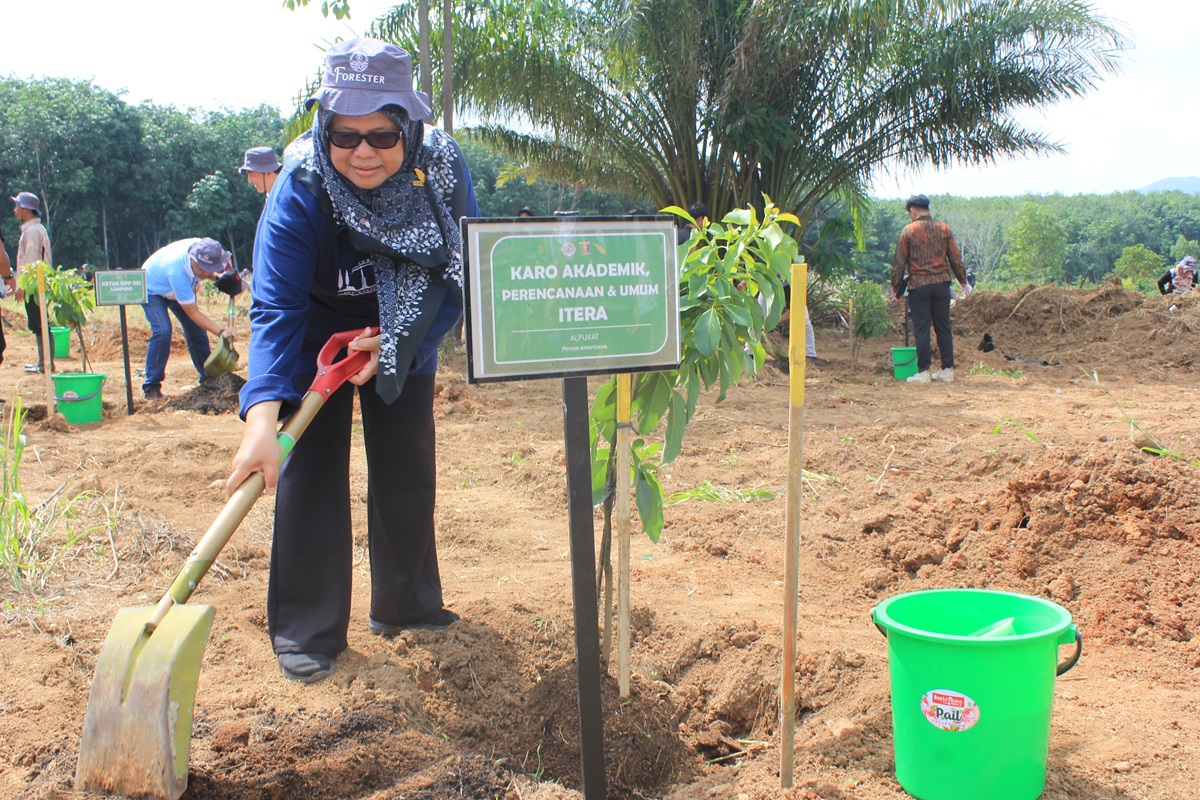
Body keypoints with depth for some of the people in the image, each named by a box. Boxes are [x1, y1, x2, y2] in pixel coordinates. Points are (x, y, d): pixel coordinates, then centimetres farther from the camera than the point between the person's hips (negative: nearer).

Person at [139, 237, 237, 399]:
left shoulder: (200, 247, -27)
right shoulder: (177, 271, -44)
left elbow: (207, 272, 1)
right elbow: (193, 313, -37)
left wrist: (218, 277, -21)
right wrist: (220, 332, -44)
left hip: (178, 289, 7)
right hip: (152, 289, -7)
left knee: (197, 328, 0)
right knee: (162, 331, -24)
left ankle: (207, 378, 12)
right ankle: (151, 387, -15)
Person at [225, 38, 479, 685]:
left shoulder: (443, 170, -24)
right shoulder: (299, 191, -32)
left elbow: (461, 274, -15)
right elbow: (275, 309, -39)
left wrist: (397, 341, -28)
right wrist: (261, 421, -51)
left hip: (405, 336, 3)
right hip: (318, 333, -2)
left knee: (407, 468, 8)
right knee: (311, 468, -8)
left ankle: (404, 606, 26)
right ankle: (307, 631, 5)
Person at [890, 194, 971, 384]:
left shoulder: (908, 230, -3)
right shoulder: (944, 229, 6)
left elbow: (899, 261, -2)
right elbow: (956, 258, 8)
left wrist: (896, 286, 7)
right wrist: (964, 282, 17)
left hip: (918, 285, -3)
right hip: (942, 283, 3)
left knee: (921, 329, 0)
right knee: (943, 327, 9)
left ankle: (923, 372, 0)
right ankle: (948, 370, 11)